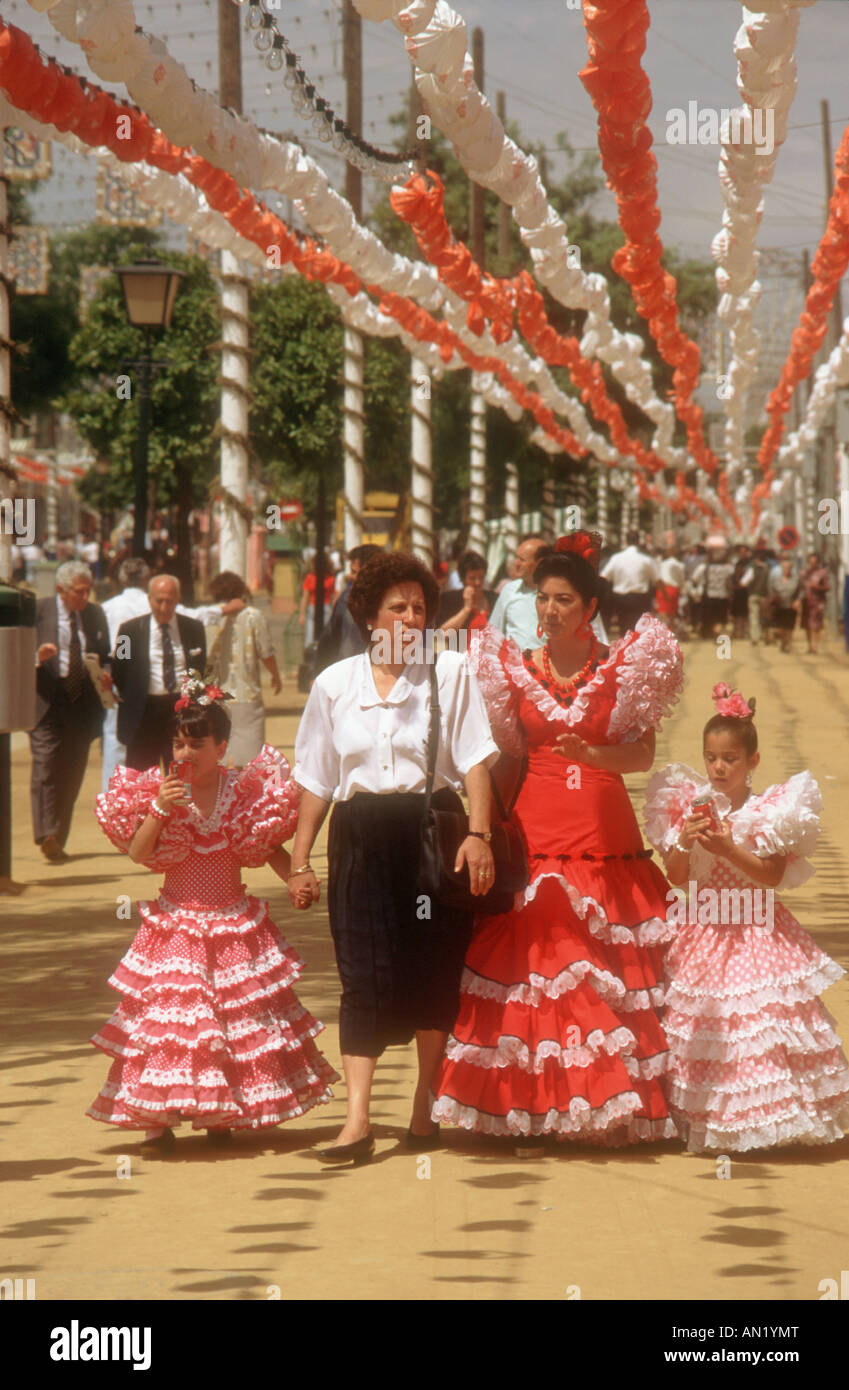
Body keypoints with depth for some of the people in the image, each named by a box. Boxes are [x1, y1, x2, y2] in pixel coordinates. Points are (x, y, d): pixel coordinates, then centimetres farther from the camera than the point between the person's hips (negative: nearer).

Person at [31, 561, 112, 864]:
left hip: (83, 705, 4)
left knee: (72, 774, 6)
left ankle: (58, 841, 15)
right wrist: (38, 656, -21)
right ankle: (47, 836, -19)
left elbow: (105, 656, 21)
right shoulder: (37, 611, 0)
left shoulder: (96, 615, 12)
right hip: (47, 703, -4)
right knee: (46, 768, -13)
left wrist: (106, 673, -1)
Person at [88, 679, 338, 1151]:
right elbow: (137, 852, -10)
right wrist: (159, 808, -22)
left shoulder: (246, 792, -3)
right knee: (169, 1011, -7)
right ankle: (157, 1117, -3)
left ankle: (220, 1115, 20)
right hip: (177, 924, -1)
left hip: (234, 924, 2)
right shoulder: (162, 792, -5)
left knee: (238, 1010, 6)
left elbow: (271, 848, 4)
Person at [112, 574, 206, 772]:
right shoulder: (131, 629, 5)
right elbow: (118, 671, 8)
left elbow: (201, 669, 15)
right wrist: (131, 702, -5)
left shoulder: (193, 628, 9)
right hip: (144, 712, -1)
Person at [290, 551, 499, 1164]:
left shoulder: (450, 671, 2)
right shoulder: (335, 684, 9)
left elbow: (475, 761, -4)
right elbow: (316, 781, 13)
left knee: (434, 972, 4)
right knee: (364, 973, -5)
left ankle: (427, 1106, 20)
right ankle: (357, 1119, -9)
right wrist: (300, 860, 10)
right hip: (361, 837, 1)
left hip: (432, 827, -1)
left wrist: (478, 835, -16)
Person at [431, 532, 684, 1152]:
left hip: (607, 835, -1)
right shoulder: (515, 669, 7)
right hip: (535, 833, 1)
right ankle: (533, 1113, 1)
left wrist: (591, 754, -23)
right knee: (533, 969, -4)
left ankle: (618, 1107, 4)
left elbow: (643, 755, -6)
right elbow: (508, 757, 11)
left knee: (614, 977, -3)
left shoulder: (624, 668, 3)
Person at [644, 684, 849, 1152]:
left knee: (758, 1018, -8)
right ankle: (698, 1118, 10)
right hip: (704, 933, 3)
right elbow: (677, 877, 1)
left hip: (755, 933, -3)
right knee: (701, 1021, 2)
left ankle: (757, 1122, -3)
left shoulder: (770, 811, -5)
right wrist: (684, 843, -17)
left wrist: (729, 849, -21)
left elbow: (774, 875, -13)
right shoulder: (689, 806, 3)